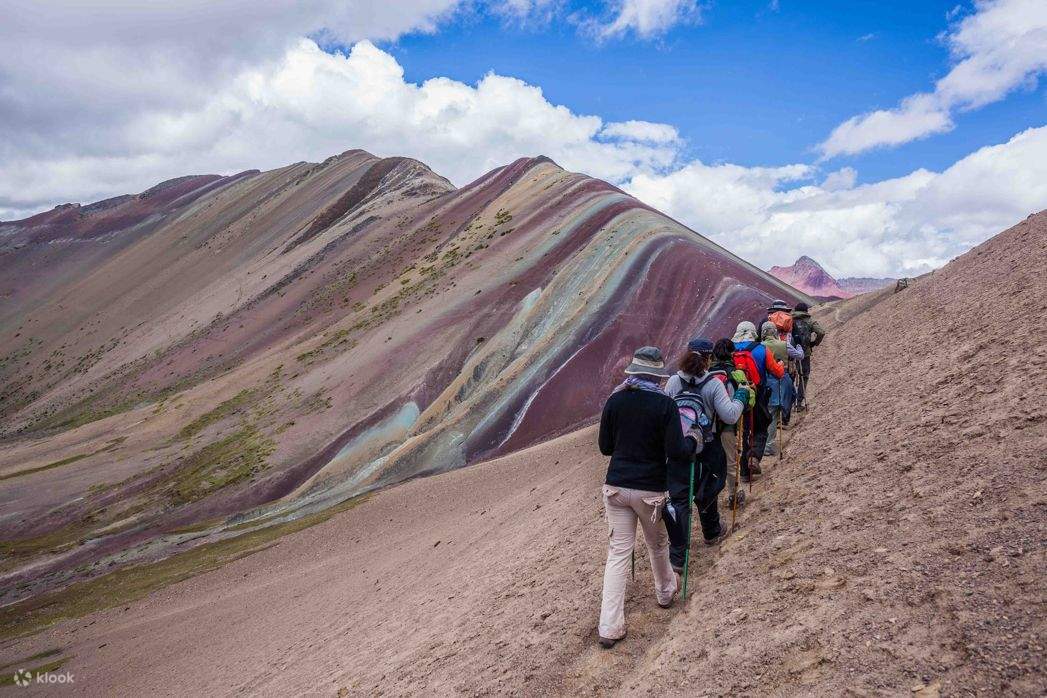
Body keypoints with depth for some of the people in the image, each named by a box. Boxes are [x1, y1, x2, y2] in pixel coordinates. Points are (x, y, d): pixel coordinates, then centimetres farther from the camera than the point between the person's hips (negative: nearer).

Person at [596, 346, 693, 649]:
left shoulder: (615, 401, -1)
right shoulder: (664, 404, -11)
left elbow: (605, 447, 7)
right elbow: (677, 453, -16)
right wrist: (693, 443, 5)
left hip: (616, 486, 2)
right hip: (650, 490, -2)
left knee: (617, 553, 6)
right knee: (658, 544, 23)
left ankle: (609, 627, 2)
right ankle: (665, 592, 48)